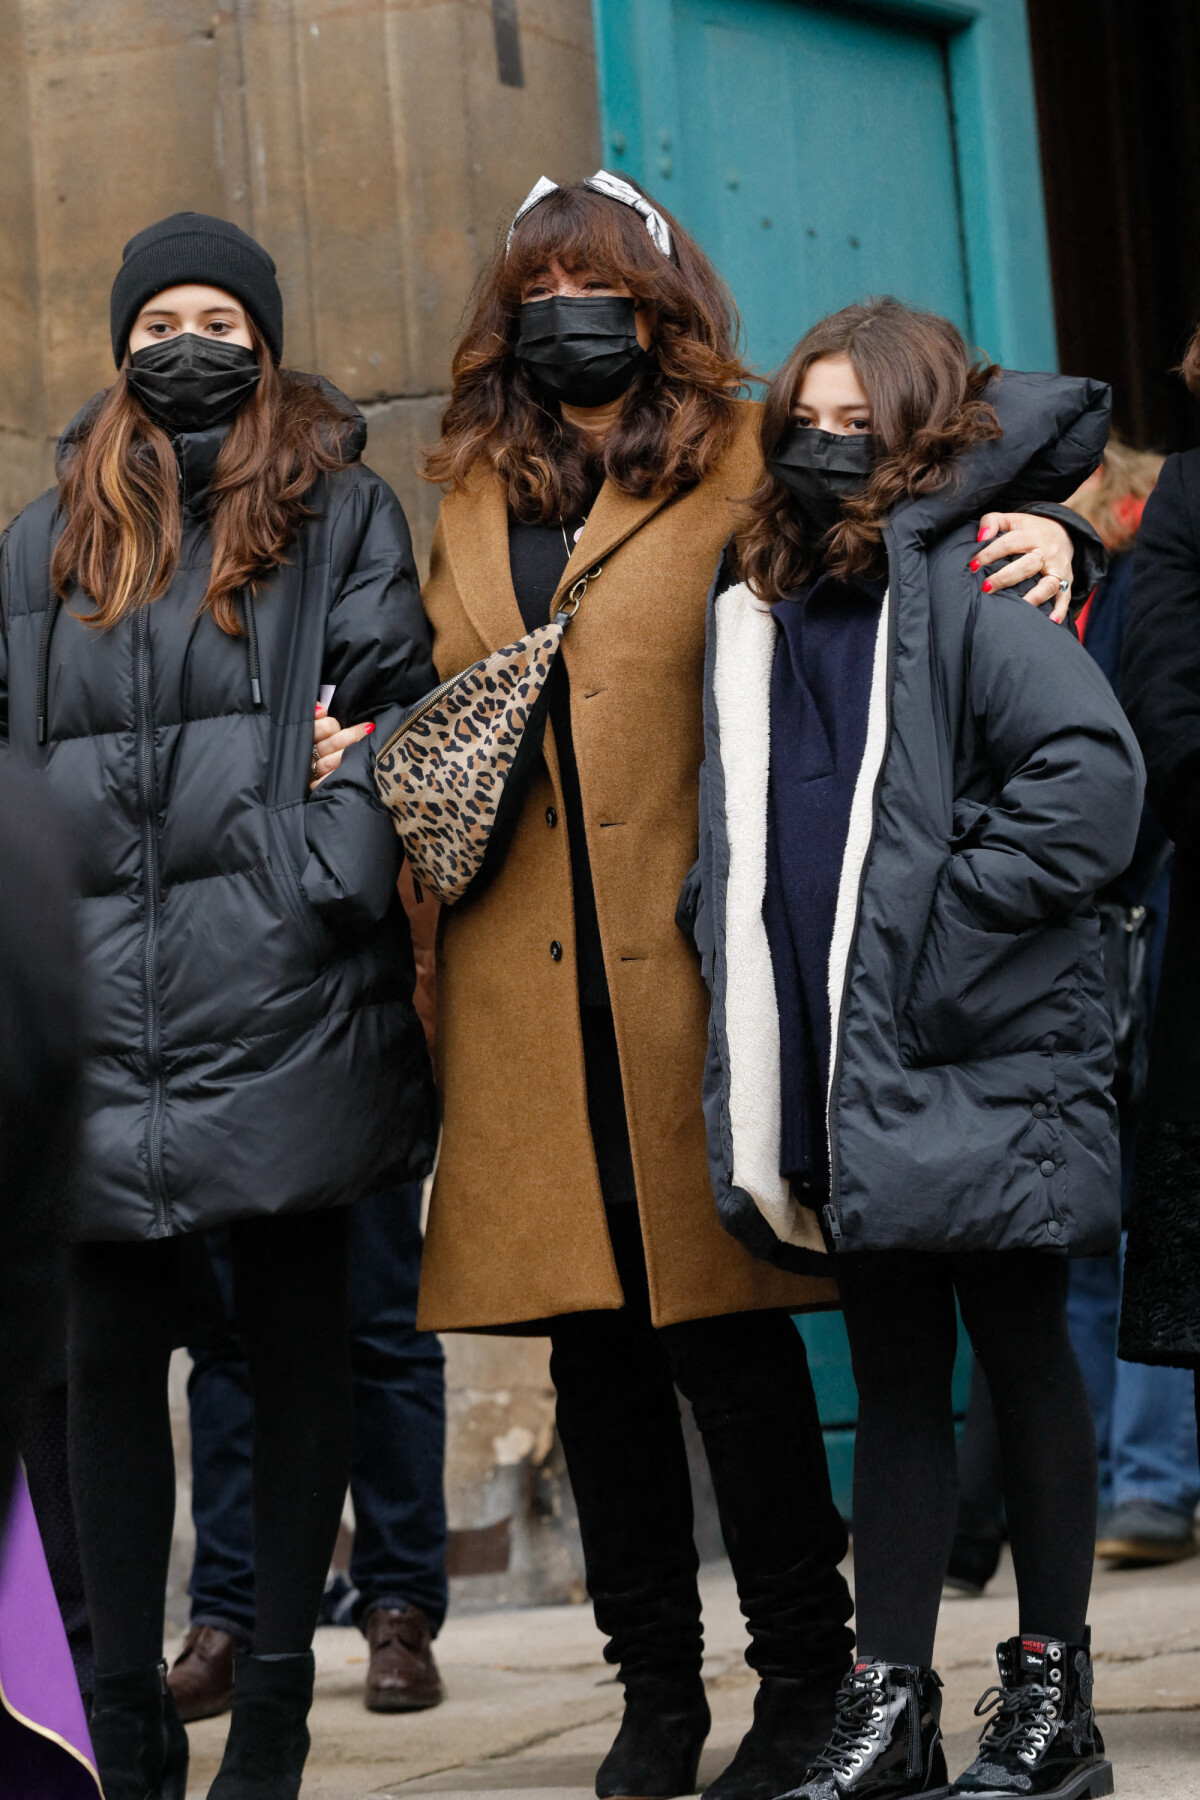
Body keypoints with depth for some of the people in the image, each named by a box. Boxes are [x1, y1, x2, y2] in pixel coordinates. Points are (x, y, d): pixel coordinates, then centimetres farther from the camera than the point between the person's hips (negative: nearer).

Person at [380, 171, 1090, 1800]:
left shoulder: (747, 469, 4)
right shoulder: (476, 499, 17)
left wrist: (1026, 523, -11)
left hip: (690, 966, -4)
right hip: (525, 982, 4)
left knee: (725, 1325, -5)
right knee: (589, 1336, 6)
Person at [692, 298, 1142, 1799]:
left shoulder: (966, 586, -8)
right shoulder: (756, 613, 15)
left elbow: (1093, 771, -18)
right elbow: (742, 836, 23)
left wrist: (953, 917, -15)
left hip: (976, 1056, -6)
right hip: (833, 1063, 7)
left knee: (1020, 1351, 4)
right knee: (891, 1374, 10)